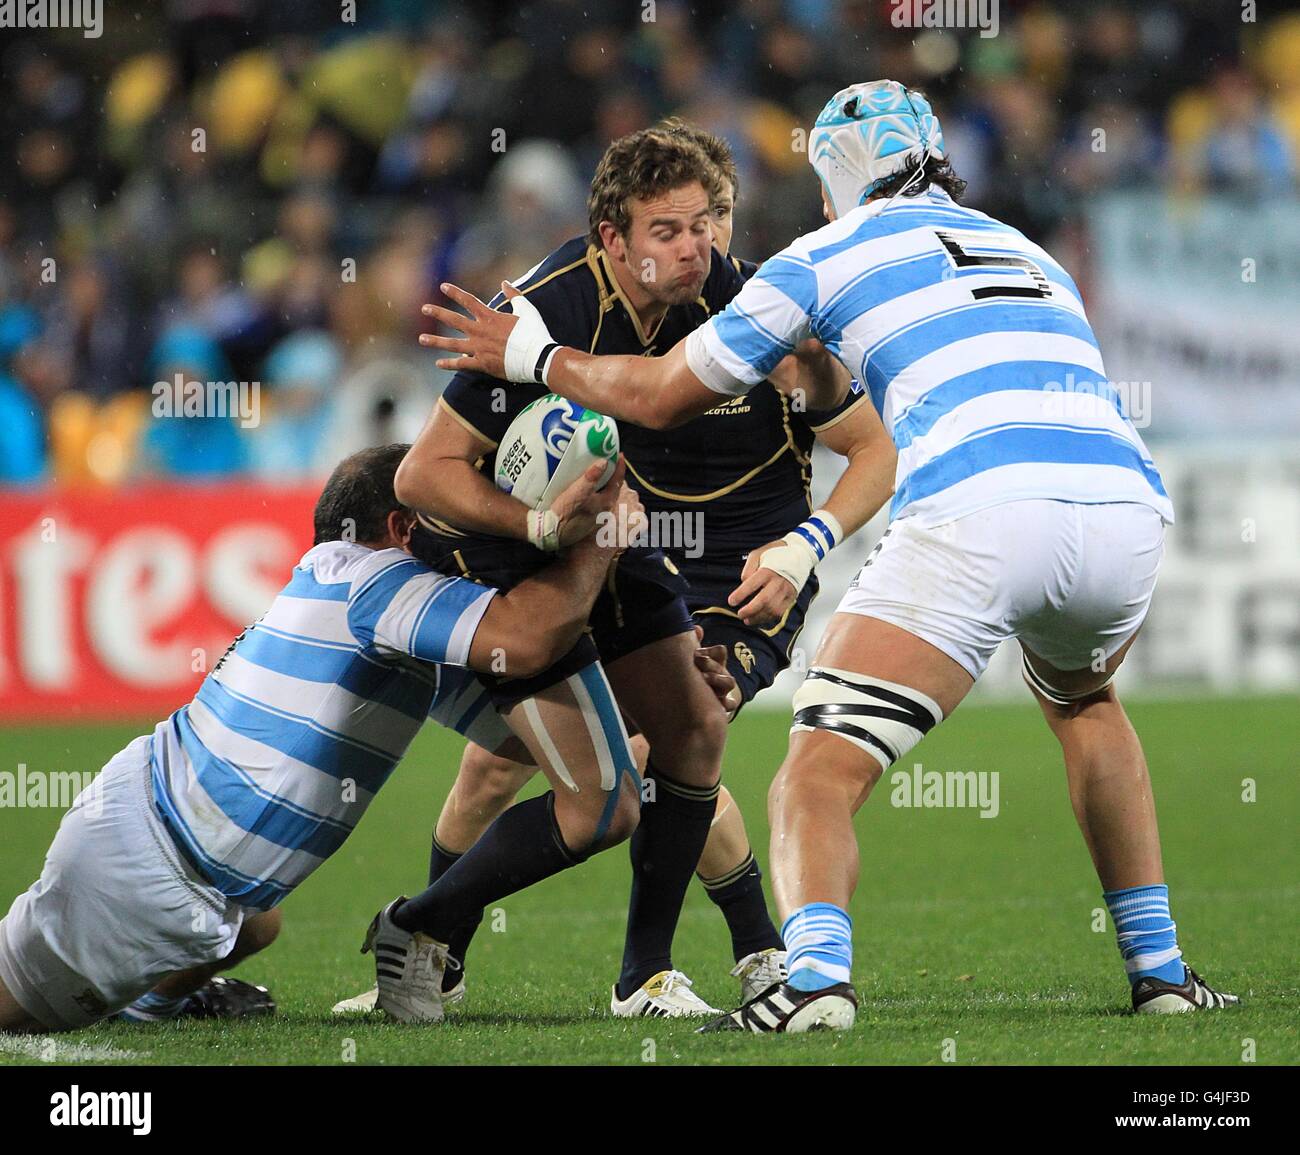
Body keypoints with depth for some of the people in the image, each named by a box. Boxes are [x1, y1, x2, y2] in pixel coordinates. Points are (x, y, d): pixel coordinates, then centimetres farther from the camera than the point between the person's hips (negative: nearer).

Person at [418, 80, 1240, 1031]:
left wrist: (535, 356, 41)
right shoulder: (1031, 256, 33)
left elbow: (661, 395, 25)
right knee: (1083, 704, 36)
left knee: (821, 776, 0)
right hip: (1128, 510, 5)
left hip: (977, 518, -5)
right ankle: (1160, 970, 30)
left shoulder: (833, 254, 19)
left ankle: (816, 975, -26)